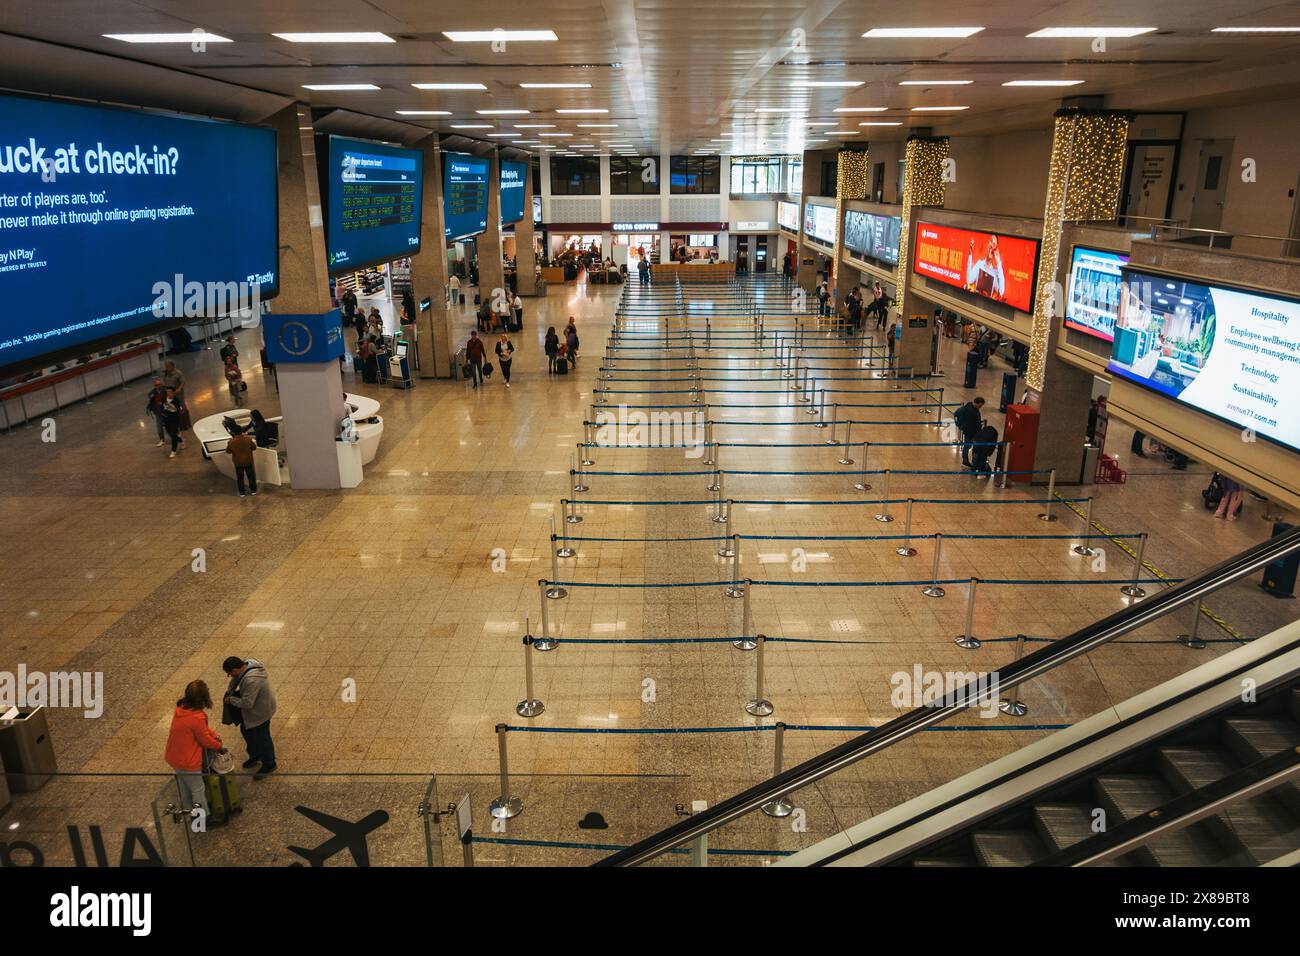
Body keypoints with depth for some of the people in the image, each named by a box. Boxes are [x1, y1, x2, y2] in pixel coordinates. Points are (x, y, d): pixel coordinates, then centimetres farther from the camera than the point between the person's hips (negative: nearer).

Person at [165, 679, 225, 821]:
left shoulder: (180, 709, -6)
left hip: (174, 756, 8)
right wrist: (220, 746, -1)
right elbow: (205, 740, -18)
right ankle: (205, 818, 27)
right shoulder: (197, 718, -33)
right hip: (188, 762, -8)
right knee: (198, 789, 11)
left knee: (184, 785, 27)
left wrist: (214, 735, 1)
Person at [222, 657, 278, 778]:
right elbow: (236, 678, 9)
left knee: (262, 738, 10)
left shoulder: (251, 681, -40)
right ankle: (255, 756, 48)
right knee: (246, 731, 26)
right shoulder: (248, 663, -13)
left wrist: (231, 700, -18)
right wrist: (229, 690, -3)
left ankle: (269, 765, 31)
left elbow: (247, 703, -33)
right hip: (254, 708, 9)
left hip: (260, 713, -9)